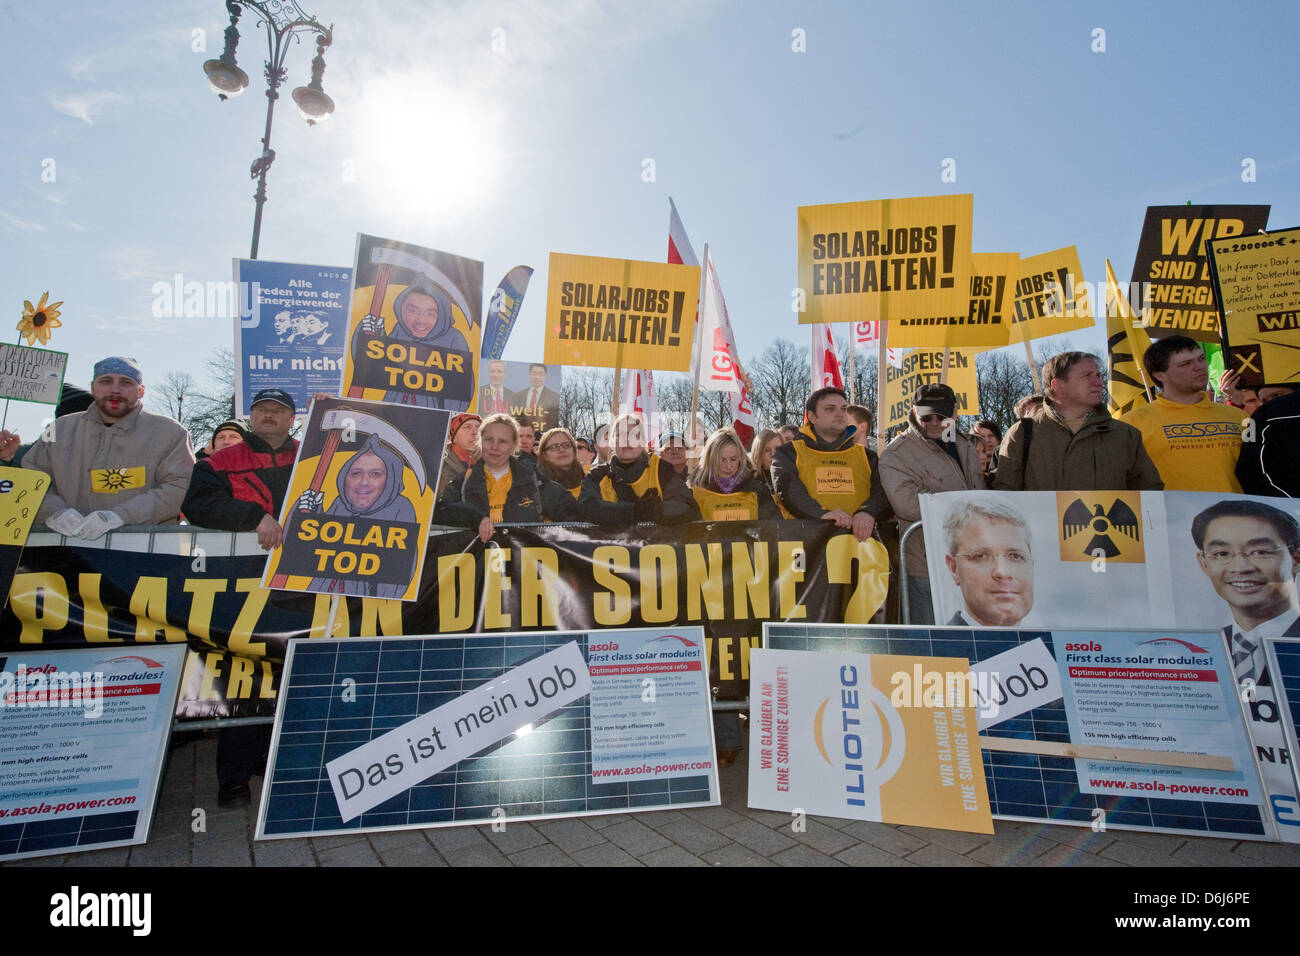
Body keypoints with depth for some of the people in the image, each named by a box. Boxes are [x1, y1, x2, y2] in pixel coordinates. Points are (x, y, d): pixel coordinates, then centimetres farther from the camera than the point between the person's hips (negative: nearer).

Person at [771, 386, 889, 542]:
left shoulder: (865, 455, 22)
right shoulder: (789, 453, 13)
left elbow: (884, 491, 7)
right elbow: (787, 489, -5)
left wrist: (868, 511, -16)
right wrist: (822, 513, -23)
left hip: (859, 539, 2)